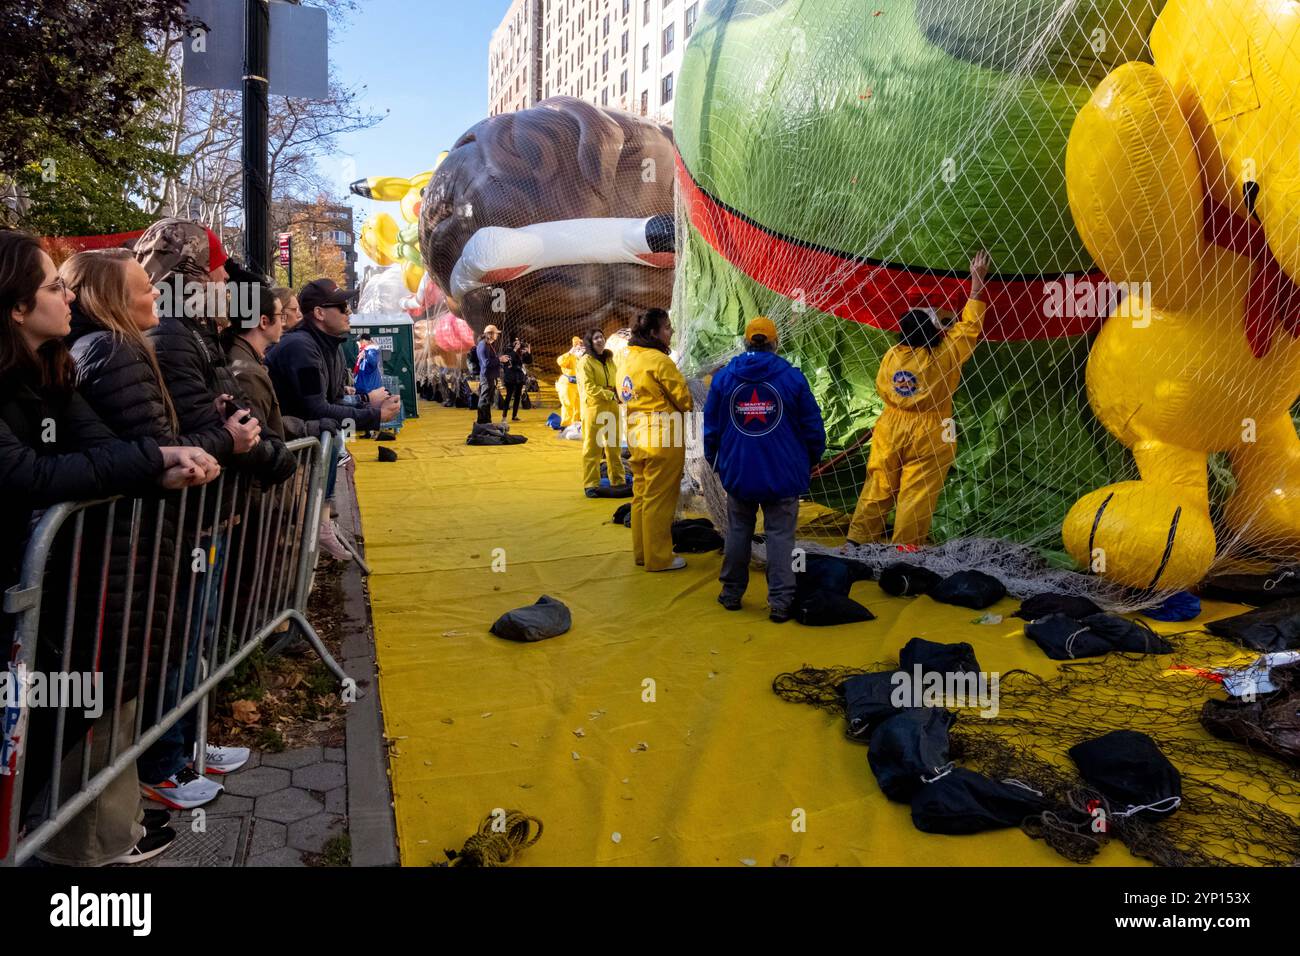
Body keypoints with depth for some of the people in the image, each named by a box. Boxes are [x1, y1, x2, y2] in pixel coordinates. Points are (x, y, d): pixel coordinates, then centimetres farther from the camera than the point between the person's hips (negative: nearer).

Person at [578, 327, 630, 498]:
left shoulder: (609, 360, 16)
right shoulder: (585, 361, -6)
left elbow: (616, 381, 19)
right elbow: (589, 387, -13)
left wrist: (619, 394, -2)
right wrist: (609, 394, -19)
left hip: (611, 407, 7)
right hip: (594, 407, -7)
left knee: (614, 446, 13)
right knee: (593, 447, -4)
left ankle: (617, 482, 22)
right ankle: (591, 485, 1)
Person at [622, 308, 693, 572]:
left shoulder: (629, 358, 9)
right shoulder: (658, 360, -18)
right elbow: (683, 396, -12)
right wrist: (687, 406, 9)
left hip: (638, 436, 9)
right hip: (663, 438, -9)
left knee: (641, 496, 15)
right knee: (659, 500, 0)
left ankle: (642, 552, 25)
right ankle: (659, 557, 9)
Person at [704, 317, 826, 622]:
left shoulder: (723, 377, 0)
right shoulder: (792, 377, -6)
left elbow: (711, 426, 6)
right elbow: (813, 425, -1)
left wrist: (714, 461, 21)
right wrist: (812, 459, 16)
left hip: (738, 473, 2)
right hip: (783, 474, -2)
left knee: (738, 532, 16)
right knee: (780, 536, 4)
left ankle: (732, 593, 25)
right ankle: (780, 602, 2)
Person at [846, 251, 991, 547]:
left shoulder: (892, 355, -2)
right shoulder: (943, 355, -11)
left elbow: (882, 388, 11)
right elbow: (970, 324, -1)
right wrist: (978, 280, 6)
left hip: (890, 431, 4)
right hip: (927, 436, -4)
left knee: (878, 488, 10)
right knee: (916, 495, 2)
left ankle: (856, 540, 14)